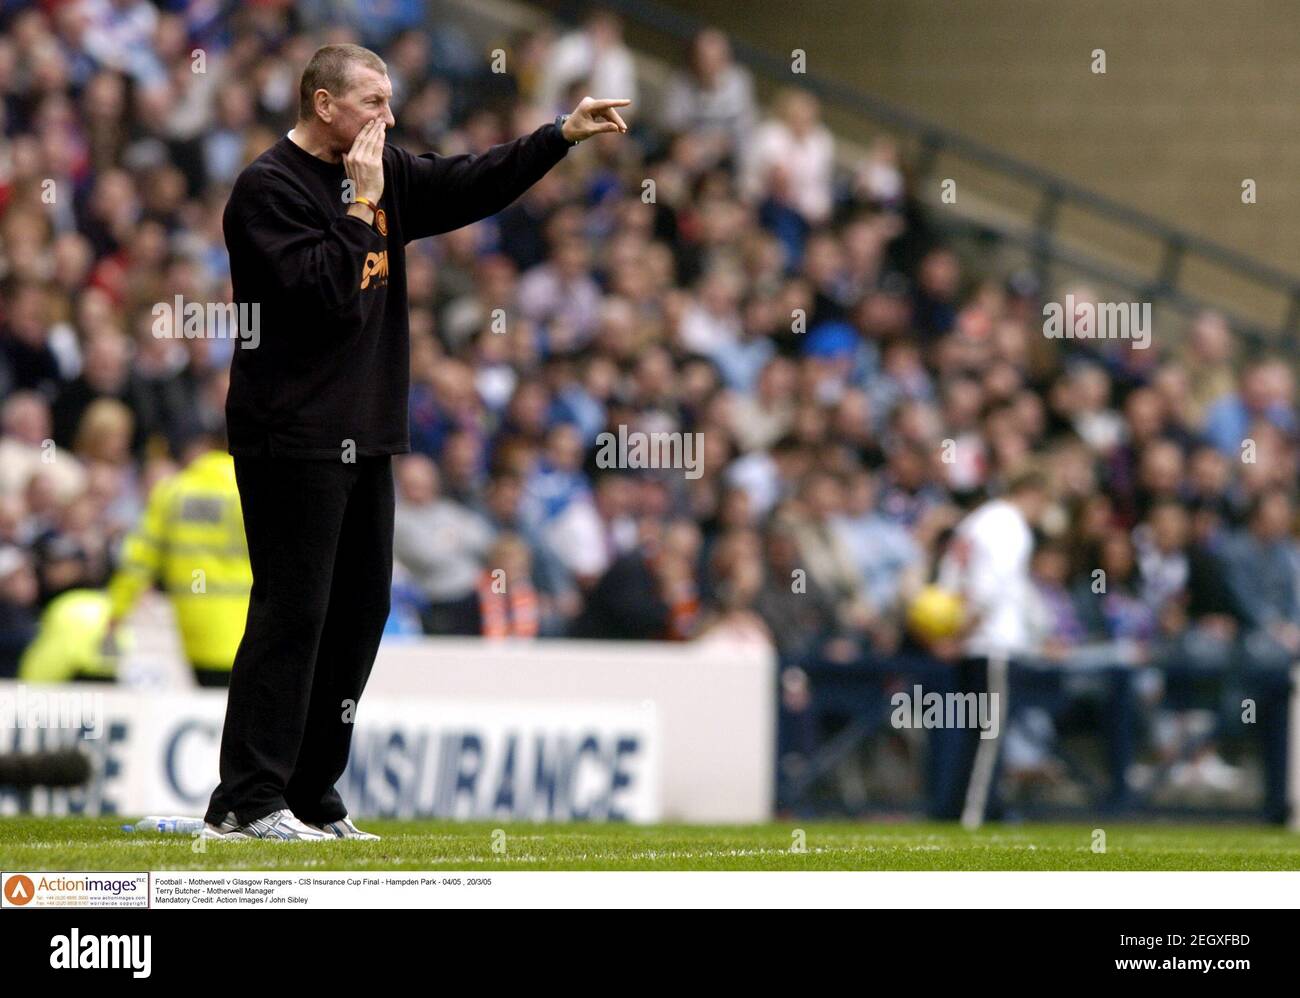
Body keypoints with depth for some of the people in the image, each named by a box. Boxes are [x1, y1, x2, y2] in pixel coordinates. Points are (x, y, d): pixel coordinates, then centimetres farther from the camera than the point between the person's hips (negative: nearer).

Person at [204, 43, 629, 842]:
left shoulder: (382, 173, 12)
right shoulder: (270, 189, -12)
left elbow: (472, 187, 17)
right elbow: (326, 293, -21)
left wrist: (564, 136, 10)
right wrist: (361, 206, -15)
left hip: (366, 435, 9)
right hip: (294, 437, -9)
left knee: (360, 610, 9)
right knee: (292, 612, -10)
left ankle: (310, 795, 15)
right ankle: (247, 802, -9)